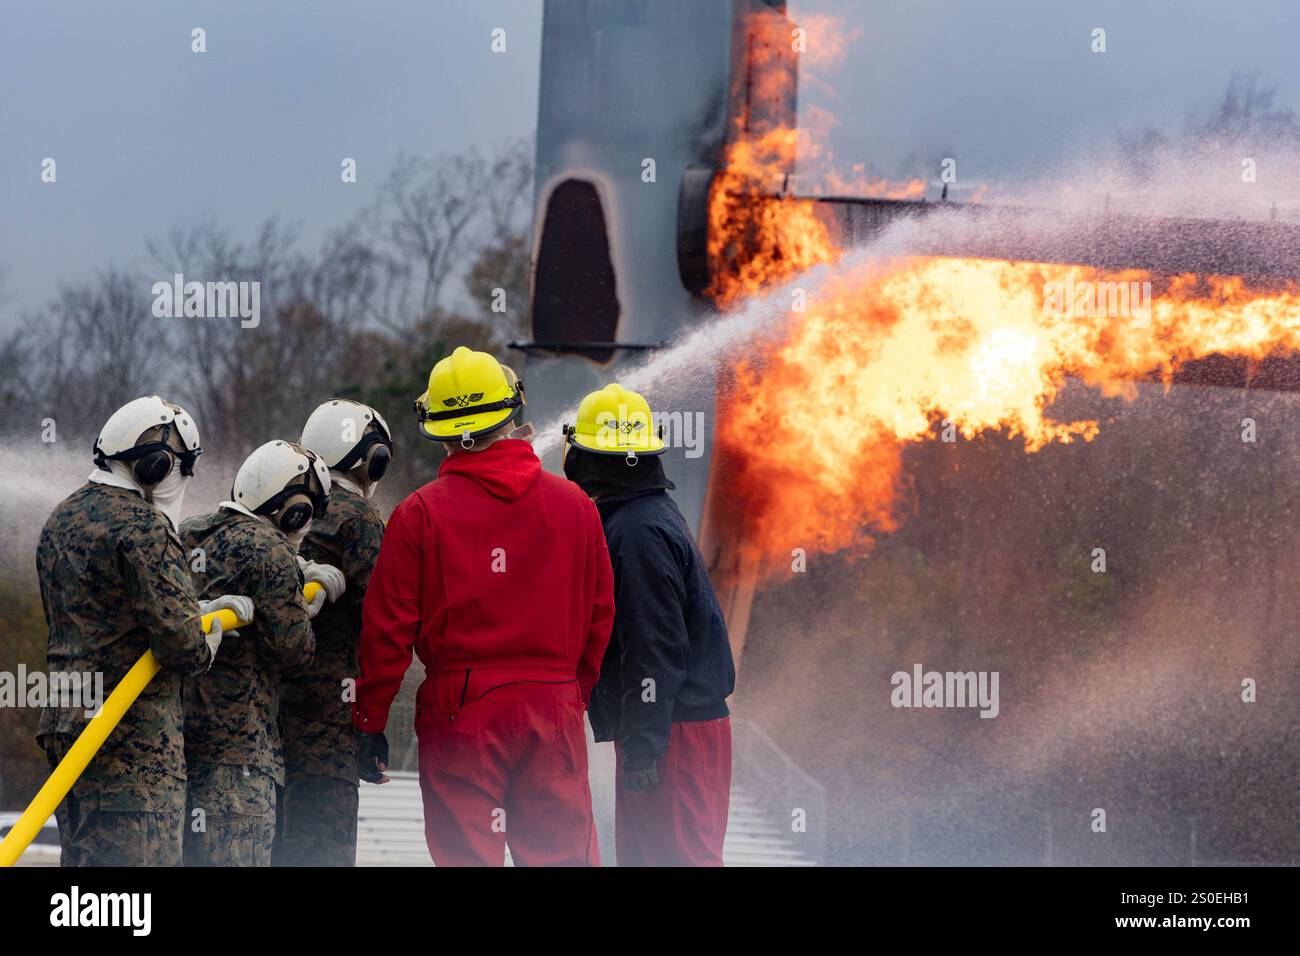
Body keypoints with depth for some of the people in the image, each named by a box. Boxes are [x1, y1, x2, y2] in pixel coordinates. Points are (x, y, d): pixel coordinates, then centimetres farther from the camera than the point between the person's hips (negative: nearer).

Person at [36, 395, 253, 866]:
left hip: (64, 720, 9)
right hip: (136, 736, -9)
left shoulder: (62, 520, 15)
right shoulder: (142, 526, -15)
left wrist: (202, 609, 12)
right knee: (142, 857, -8)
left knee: (83, 854, 14)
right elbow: (179, 637, -20)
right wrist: (204, 645, 4)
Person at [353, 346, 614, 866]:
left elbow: (388, 628, -4)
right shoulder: (574, 505, 3)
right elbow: (599, 615, 10)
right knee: (563, 855, 6)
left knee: (468, 858, 1)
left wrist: (370, 722, 5)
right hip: (553, 707, 2)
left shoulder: (420, 514, -6)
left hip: (461, 710, -2)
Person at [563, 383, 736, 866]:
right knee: (641, 854, 15)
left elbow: (654, 650, -22)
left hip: (673, 735, -11)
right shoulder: (651, 513, 16)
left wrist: (643, 747, -22)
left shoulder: (638, 532, -18)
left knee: (677, 854, -11)